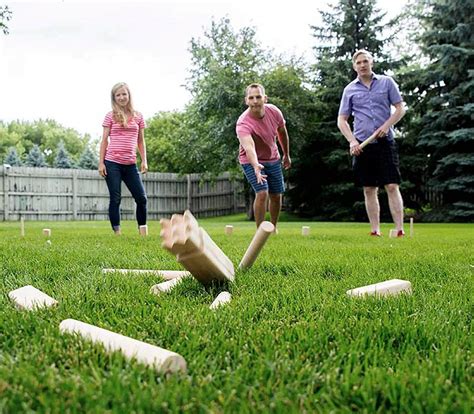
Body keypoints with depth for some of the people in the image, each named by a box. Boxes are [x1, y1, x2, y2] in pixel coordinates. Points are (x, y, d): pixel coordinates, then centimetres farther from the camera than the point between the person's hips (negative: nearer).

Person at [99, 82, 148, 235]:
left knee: (141, 198, 1)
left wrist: (144, 161, 3)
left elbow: (141, 141, 13)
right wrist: (101, 163, -3)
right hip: (112, 163, -2)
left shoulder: (138, 116, 10)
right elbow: (104, 140, 3)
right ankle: (117, 231, 4)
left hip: (130, 164, 3)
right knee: (115, 199, -2)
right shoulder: (110, 116, 4)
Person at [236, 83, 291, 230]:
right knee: (262, 193, -22)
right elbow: (249, 147, -51)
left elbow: (282, 132, 4)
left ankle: (273, 228, 31)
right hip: (252, 161, -5)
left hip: (273, 159, 5)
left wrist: (286, 155, 14)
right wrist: (256, 166, -69)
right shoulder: (243, 124, -33)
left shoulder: (274, 111, -16)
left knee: (276, 196, 10)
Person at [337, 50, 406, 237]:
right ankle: (375, 231, 8)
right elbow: (341, 120, 9)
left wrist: (386, 126, -10)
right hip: (362, 145, 2)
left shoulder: (386, 82, 7)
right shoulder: (350, 89, 9)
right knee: (369, 190, 3)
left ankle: (400, 230, -8)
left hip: (385, 142, -1)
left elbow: (400, 109, 6)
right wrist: (352, 141, -6)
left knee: (392, 187, -8)